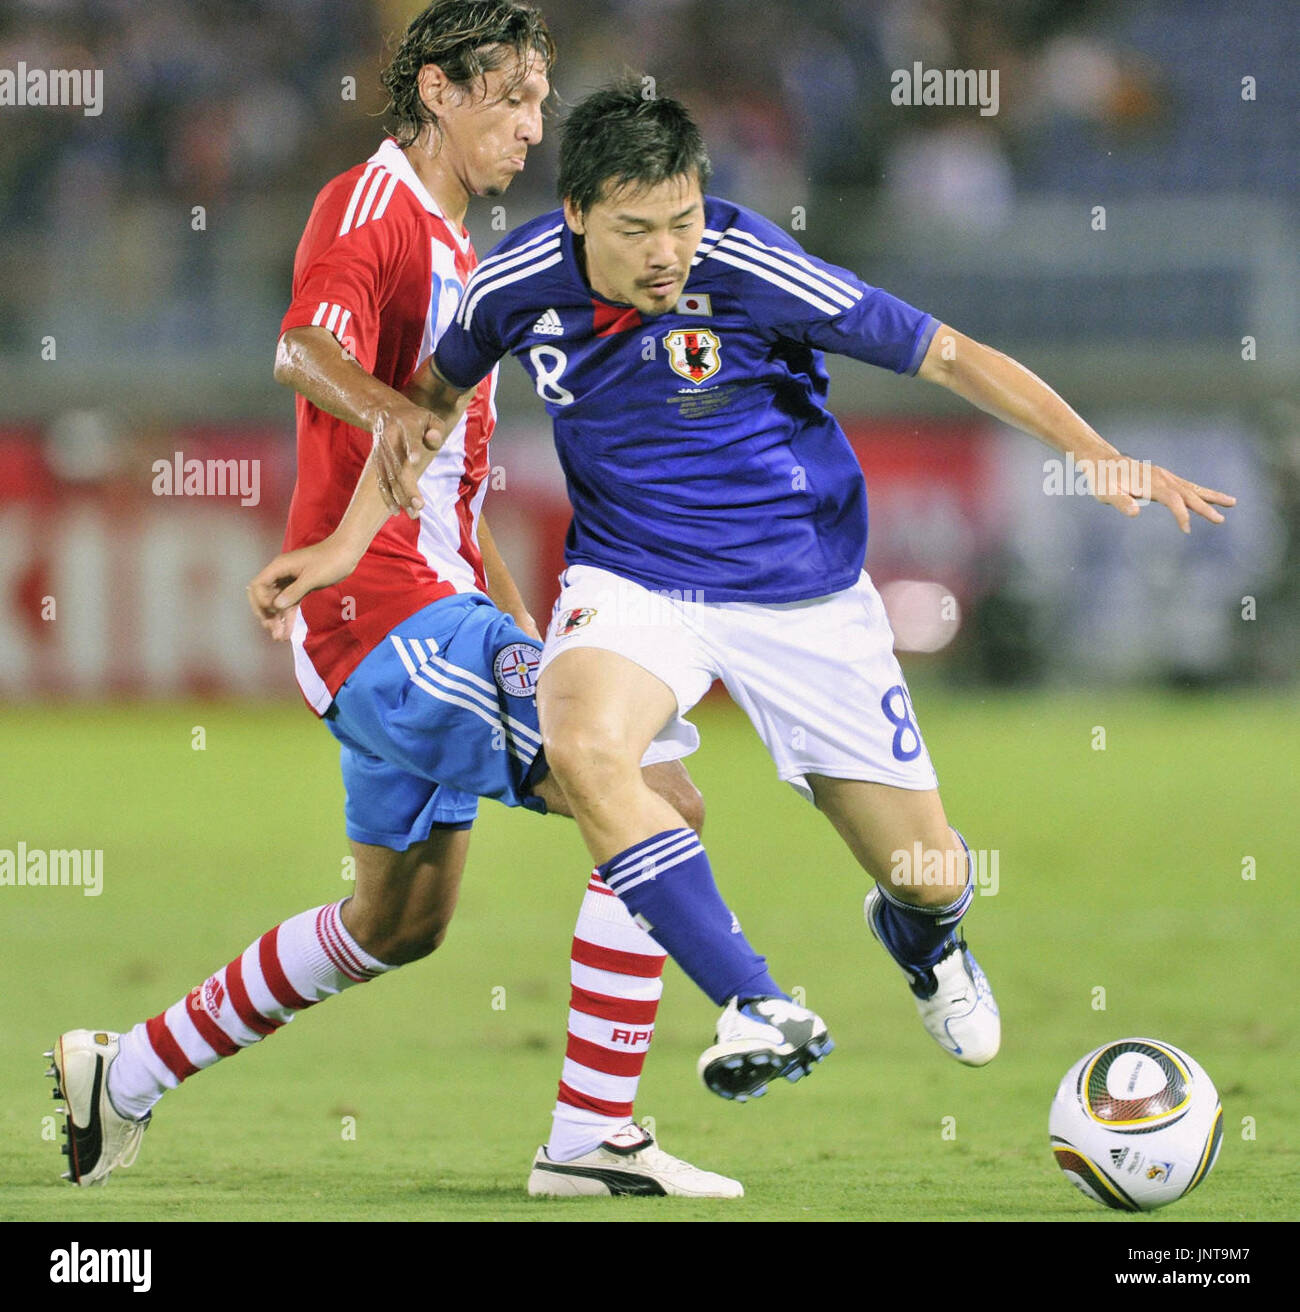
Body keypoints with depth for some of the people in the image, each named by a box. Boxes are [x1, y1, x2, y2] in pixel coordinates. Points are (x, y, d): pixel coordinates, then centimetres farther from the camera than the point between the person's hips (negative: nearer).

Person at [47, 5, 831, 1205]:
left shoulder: (450, 245, 22)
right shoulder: (369, 209, -9)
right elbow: (308, 348, -31)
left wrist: (518, 625, 28)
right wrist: (397, 414, -51)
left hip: (431, 605, 11)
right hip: (398, 611, -11)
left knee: (399, 924, 19)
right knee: (655, 798, -17)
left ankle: (125, 1076, 27)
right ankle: (590, 1136, -18)